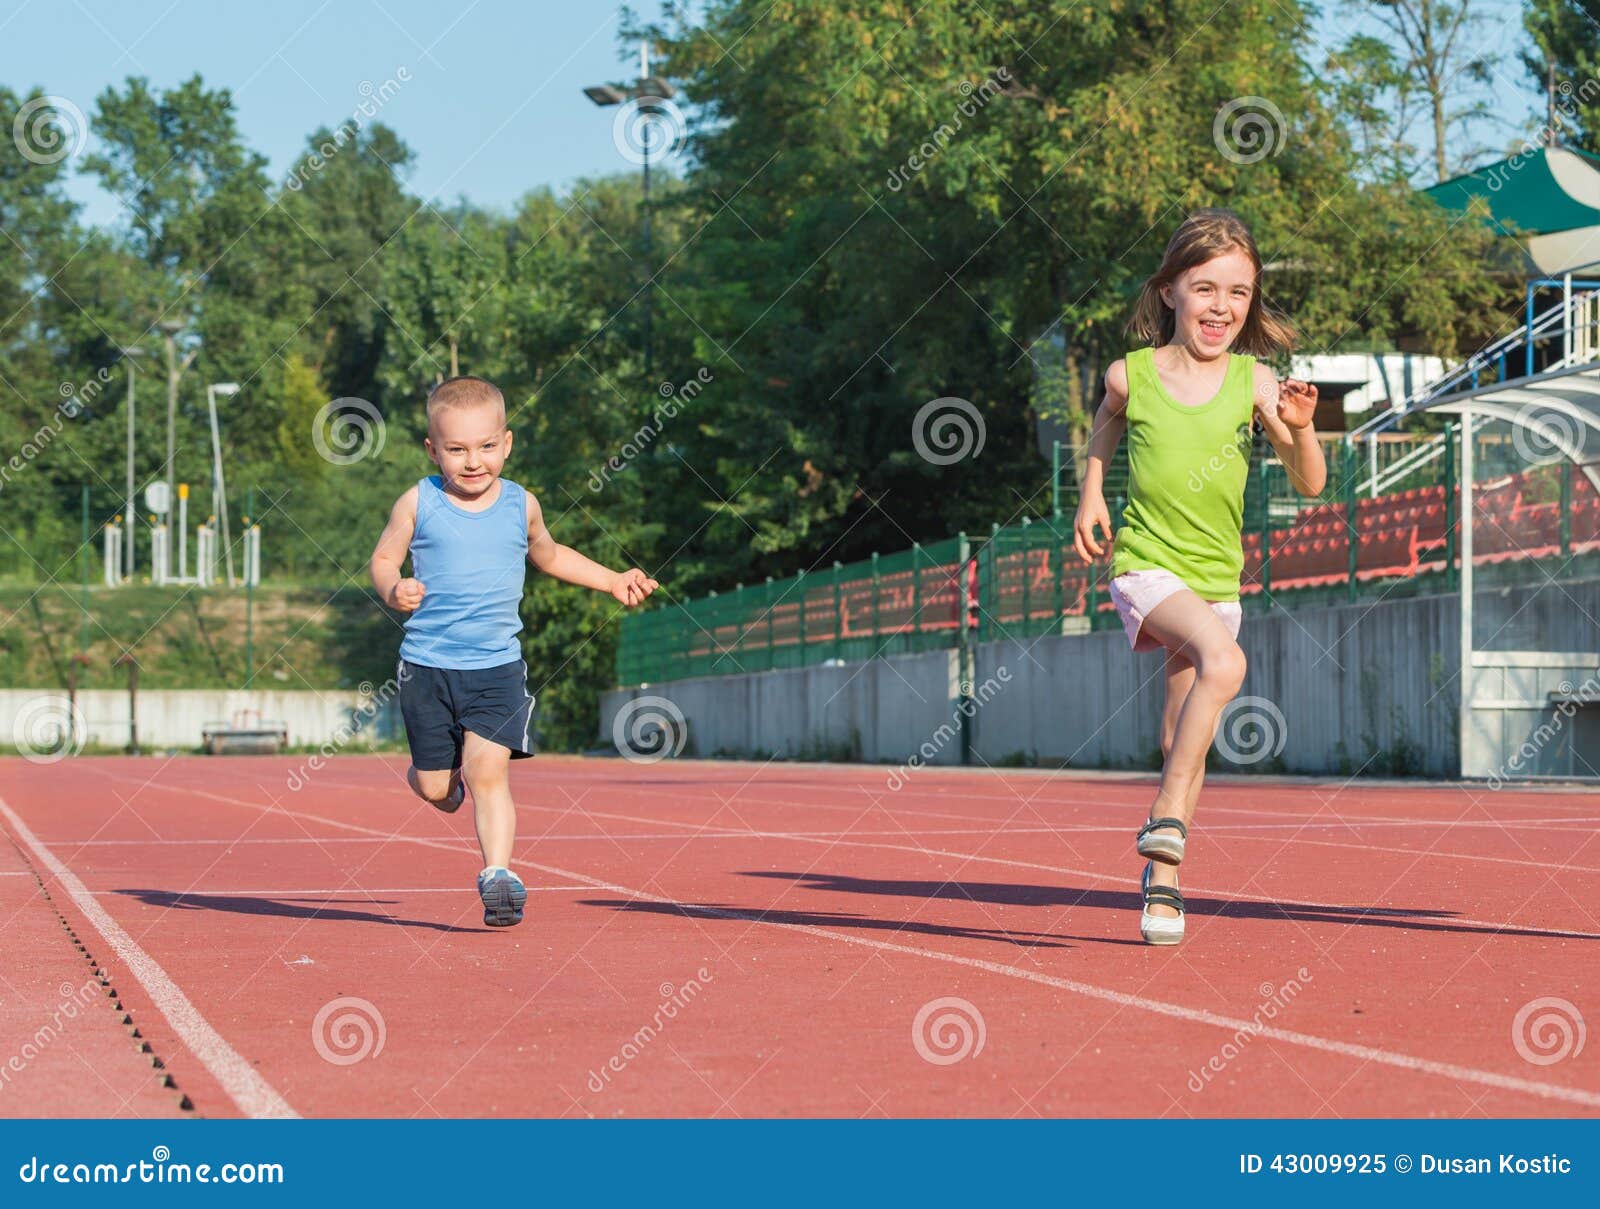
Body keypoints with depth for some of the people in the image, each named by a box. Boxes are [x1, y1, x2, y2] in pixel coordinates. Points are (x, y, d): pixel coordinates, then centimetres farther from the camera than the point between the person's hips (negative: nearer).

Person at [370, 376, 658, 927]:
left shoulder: (521, 505, 5)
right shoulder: (419, 503, -2)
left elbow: (548, 555, 25)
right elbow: (383, 559, 5)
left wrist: (612, 581, 21)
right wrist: (393, 589, -18)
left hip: (497, 665, 0)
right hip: (428, 663, 0)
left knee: (488, 769, -17)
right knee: (434, 787, 4)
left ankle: (497, 875, -14)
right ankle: (441, 774, 40)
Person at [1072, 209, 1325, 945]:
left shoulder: (1254, 381, -4)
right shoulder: (1132, 376, -5)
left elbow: (1310, 484, -5)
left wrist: (1299, 427, -22)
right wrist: (1090, 497, 10)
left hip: (1217, 579, 3)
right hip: (1145, 566, -3)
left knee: (1185, 741, 11)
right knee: (1224, 662, -31)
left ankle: (1161, 877, 28)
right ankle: (1167, 821, -23)